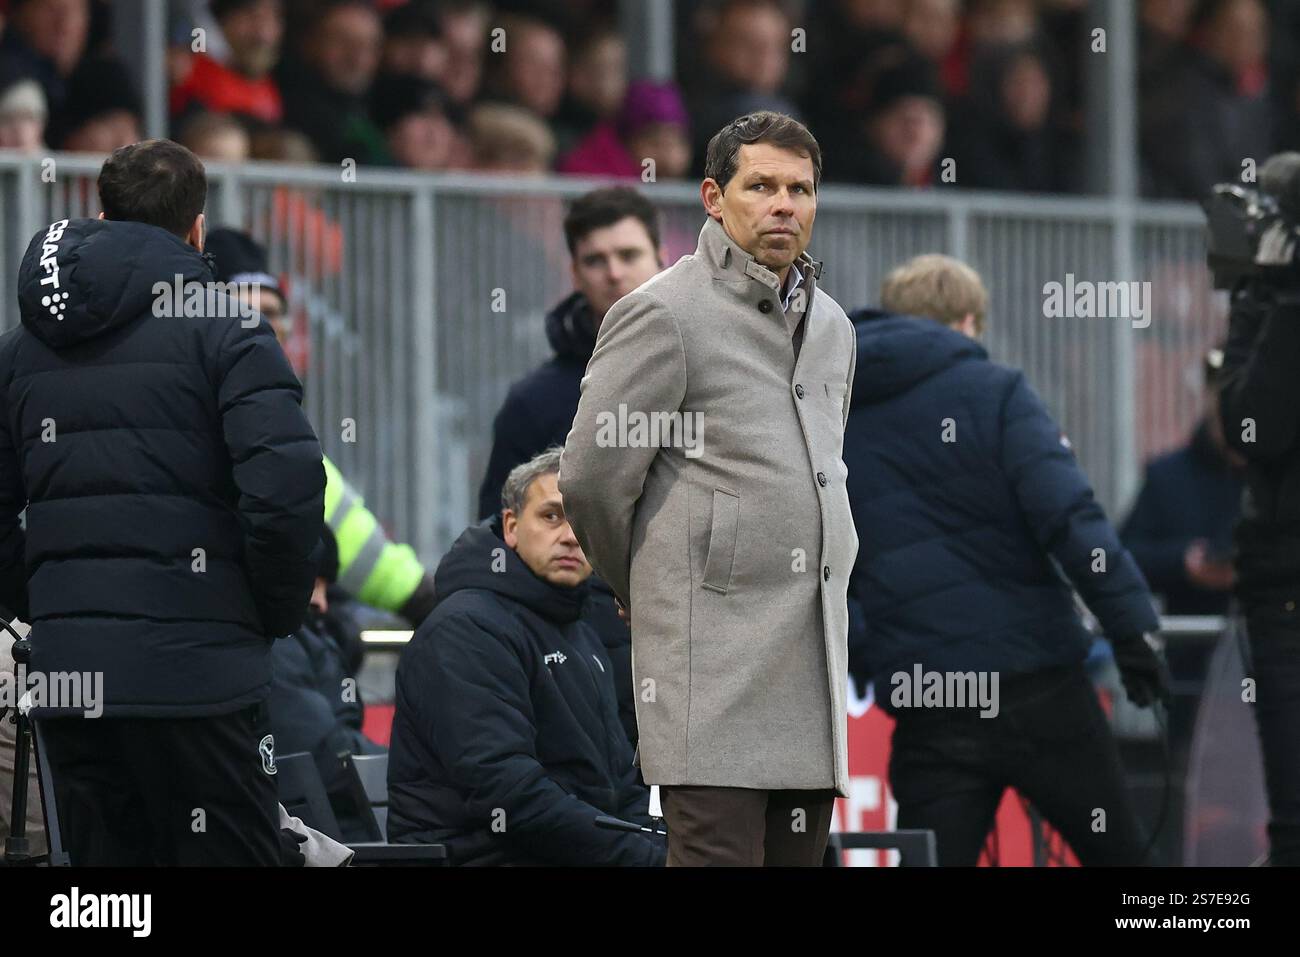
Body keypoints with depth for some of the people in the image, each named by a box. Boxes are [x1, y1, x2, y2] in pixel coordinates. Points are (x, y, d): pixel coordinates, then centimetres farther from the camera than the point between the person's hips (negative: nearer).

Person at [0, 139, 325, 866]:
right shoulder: (221, 329, -4)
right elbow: (285, 484, -16)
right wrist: (281, 611, -2)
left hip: (65, 669, 5)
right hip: (198, 665, -5)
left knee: (106, 857, 11)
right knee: (231, 857, -2)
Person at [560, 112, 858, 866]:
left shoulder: (831, 327, 20)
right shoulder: (663, 316, -4)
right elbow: (592, 478, -4)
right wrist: (650, 591, 9)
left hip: (814, 665, 7)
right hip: (713, 657, -7)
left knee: (799, 854, 4)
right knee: (719, 852, -15)